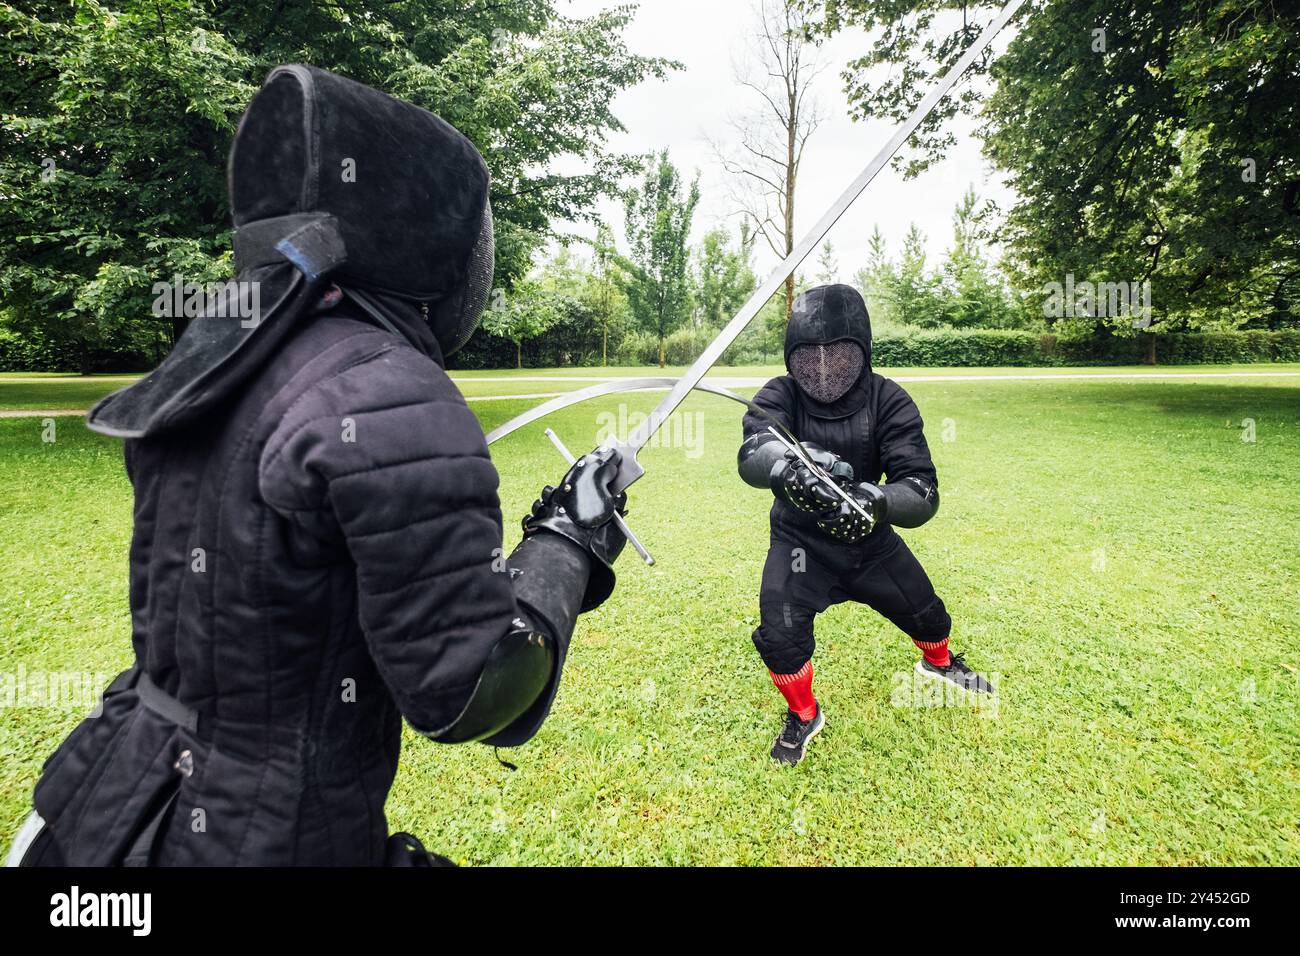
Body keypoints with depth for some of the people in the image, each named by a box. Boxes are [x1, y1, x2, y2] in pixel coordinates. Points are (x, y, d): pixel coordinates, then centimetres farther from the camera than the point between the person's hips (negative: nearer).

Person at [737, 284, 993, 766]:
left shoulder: (888, 400, -22)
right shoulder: (779, 396, -23)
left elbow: (923, 492, -30)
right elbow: (752, 454, -45)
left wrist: (878, 502, -53)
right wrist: (788, 464, -68)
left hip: (870, 537, 2)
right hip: (801, 540, -1)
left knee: (927, 613, 17)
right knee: (779, 636, -17)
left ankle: (938, 663, 57)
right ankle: (804, 717, 18)